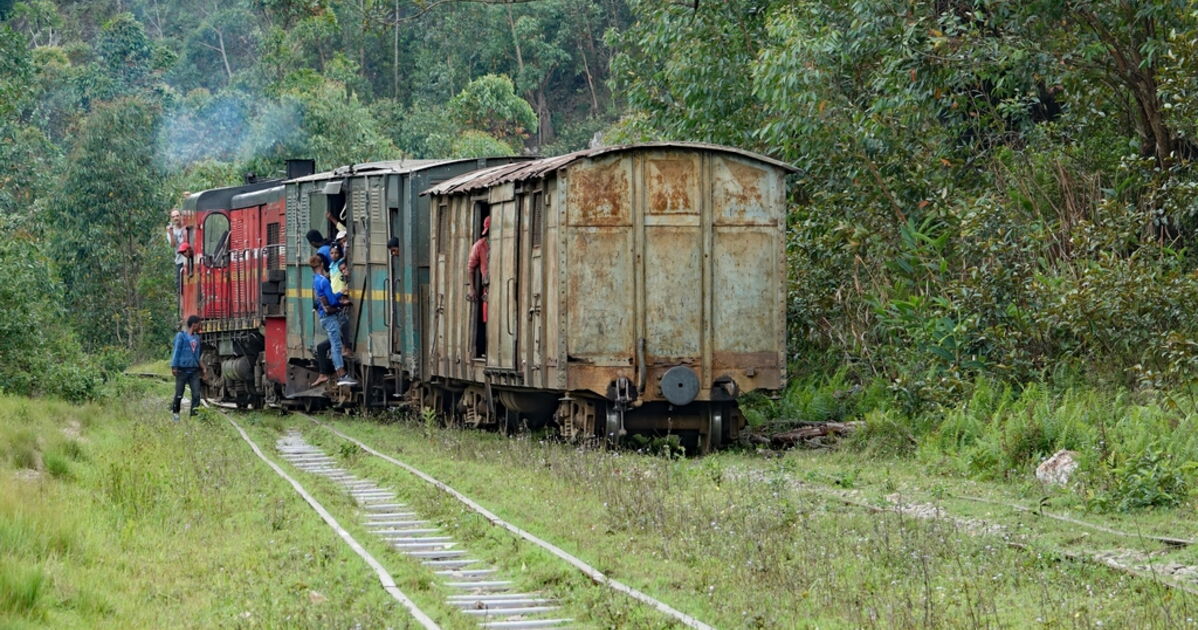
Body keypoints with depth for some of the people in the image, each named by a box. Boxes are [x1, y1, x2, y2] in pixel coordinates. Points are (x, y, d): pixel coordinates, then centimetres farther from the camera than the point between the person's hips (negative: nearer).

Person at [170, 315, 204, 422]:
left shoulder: (196, 337, 13)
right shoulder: (181, 335, -4)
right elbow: (176, 351, -6)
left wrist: (201, 365, 15)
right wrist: (174, 367, -10)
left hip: (194, 370, 5)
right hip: (182, 370, -5)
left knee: (196, 394, -4)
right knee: (179, 394, 3)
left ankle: (194, 414, 0)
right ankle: (174, 412, 20)